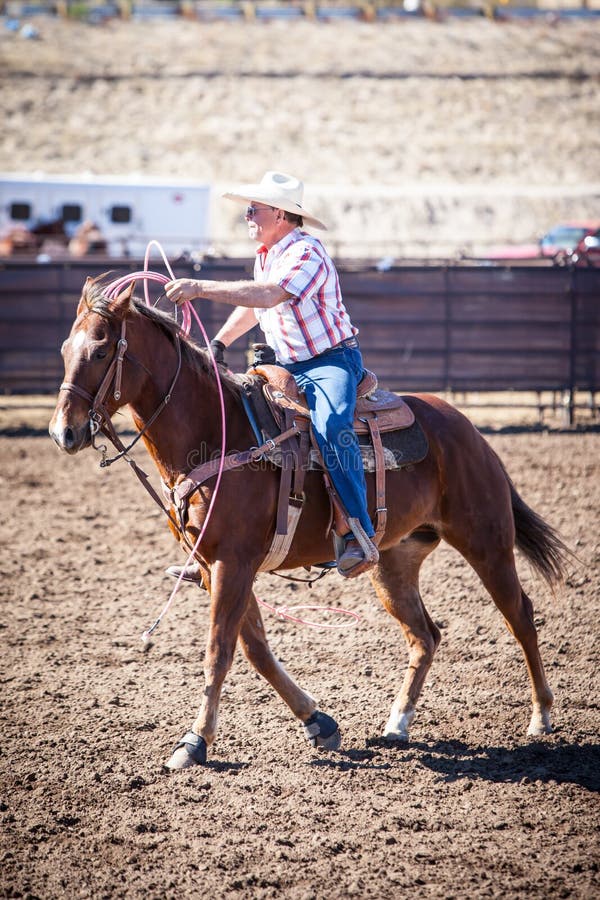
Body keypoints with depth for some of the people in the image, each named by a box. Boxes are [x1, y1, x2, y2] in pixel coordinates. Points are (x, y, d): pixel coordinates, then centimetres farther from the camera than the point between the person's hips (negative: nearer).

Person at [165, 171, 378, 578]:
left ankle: (360, 536, -36)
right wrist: (219, 343, 15)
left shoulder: (306, 253, -19)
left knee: (331, 428, -37)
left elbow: (269, 295, -37)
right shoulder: (265, 255, 11)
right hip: (286, 367, 9)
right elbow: (252, 306, 29)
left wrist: (201, 288, -39)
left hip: (333, 361, -9)